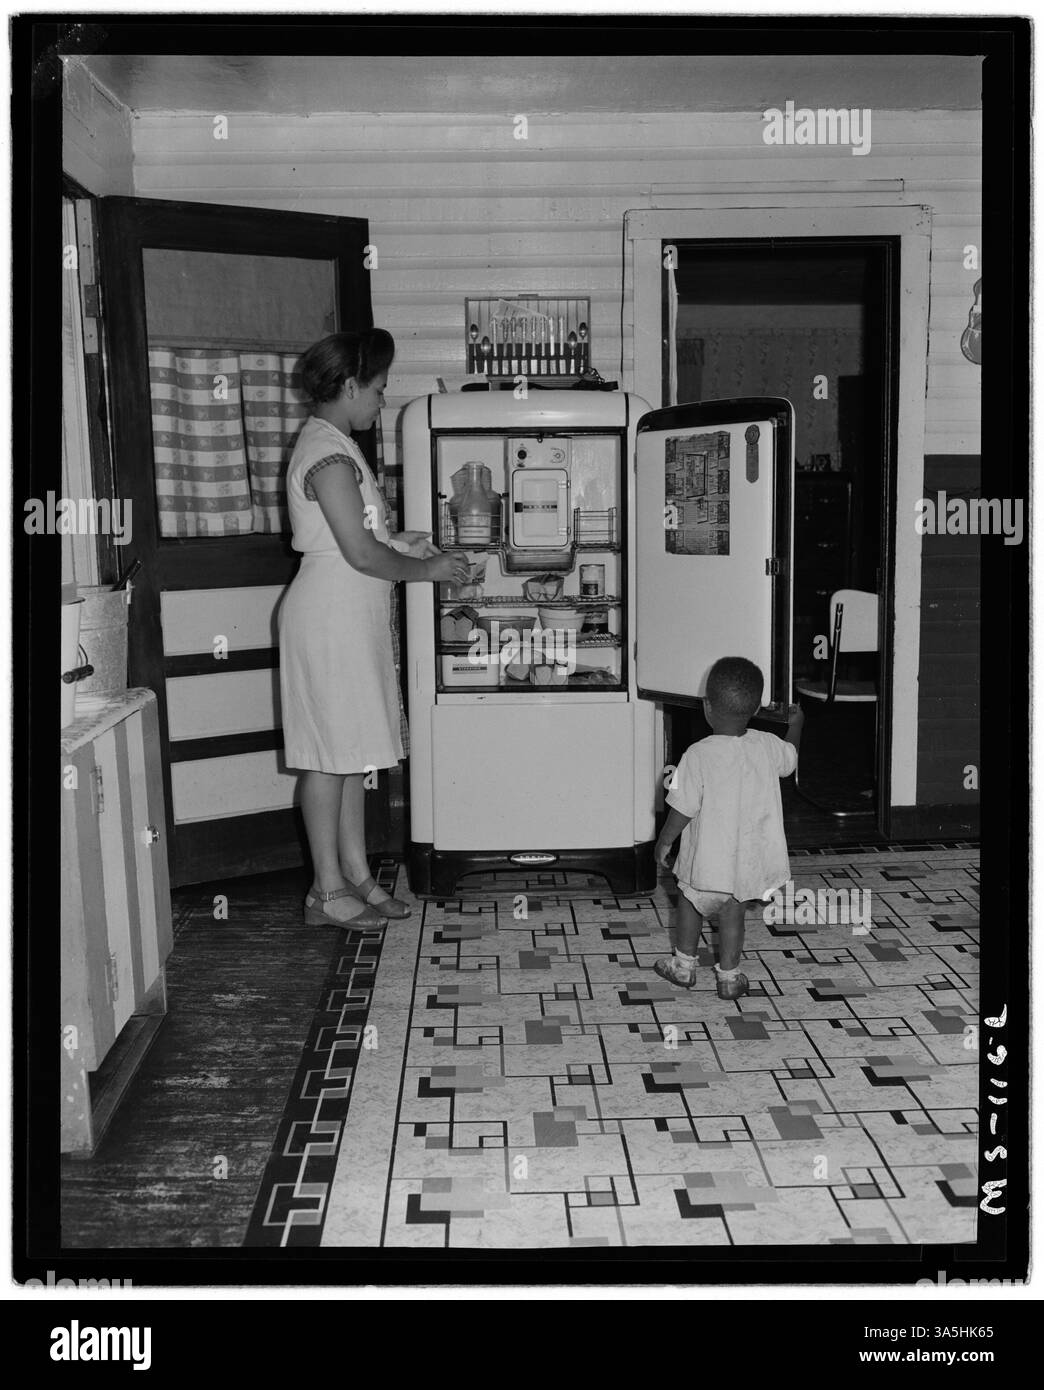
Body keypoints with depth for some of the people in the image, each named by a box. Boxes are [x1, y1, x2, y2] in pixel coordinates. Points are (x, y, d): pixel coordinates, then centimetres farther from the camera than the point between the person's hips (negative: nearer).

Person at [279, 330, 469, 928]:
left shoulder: (333, 444, 16)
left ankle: (356, 872, 22)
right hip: (331, 617, -10)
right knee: (331, 753, -3)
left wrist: (399, 541, 11)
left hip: (354, 619, 10)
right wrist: (426, 569, -9)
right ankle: (327, 891, 7)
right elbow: (359, 553, -21)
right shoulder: (330, 454, -17)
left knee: (353, 748, 13)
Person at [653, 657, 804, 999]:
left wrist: (664, 841, -1)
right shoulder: (767, 746, -10)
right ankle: (729, 977, 27)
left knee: (690, 900, 21)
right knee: (732, 911, 19)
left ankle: (683, 965, 33)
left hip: (708, 858, -3)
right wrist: (796, 724, 34)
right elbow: (791, 757, 15)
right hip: (752, 857, 3)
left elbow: (683, 809, -19)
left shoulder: (698, 755, -24)